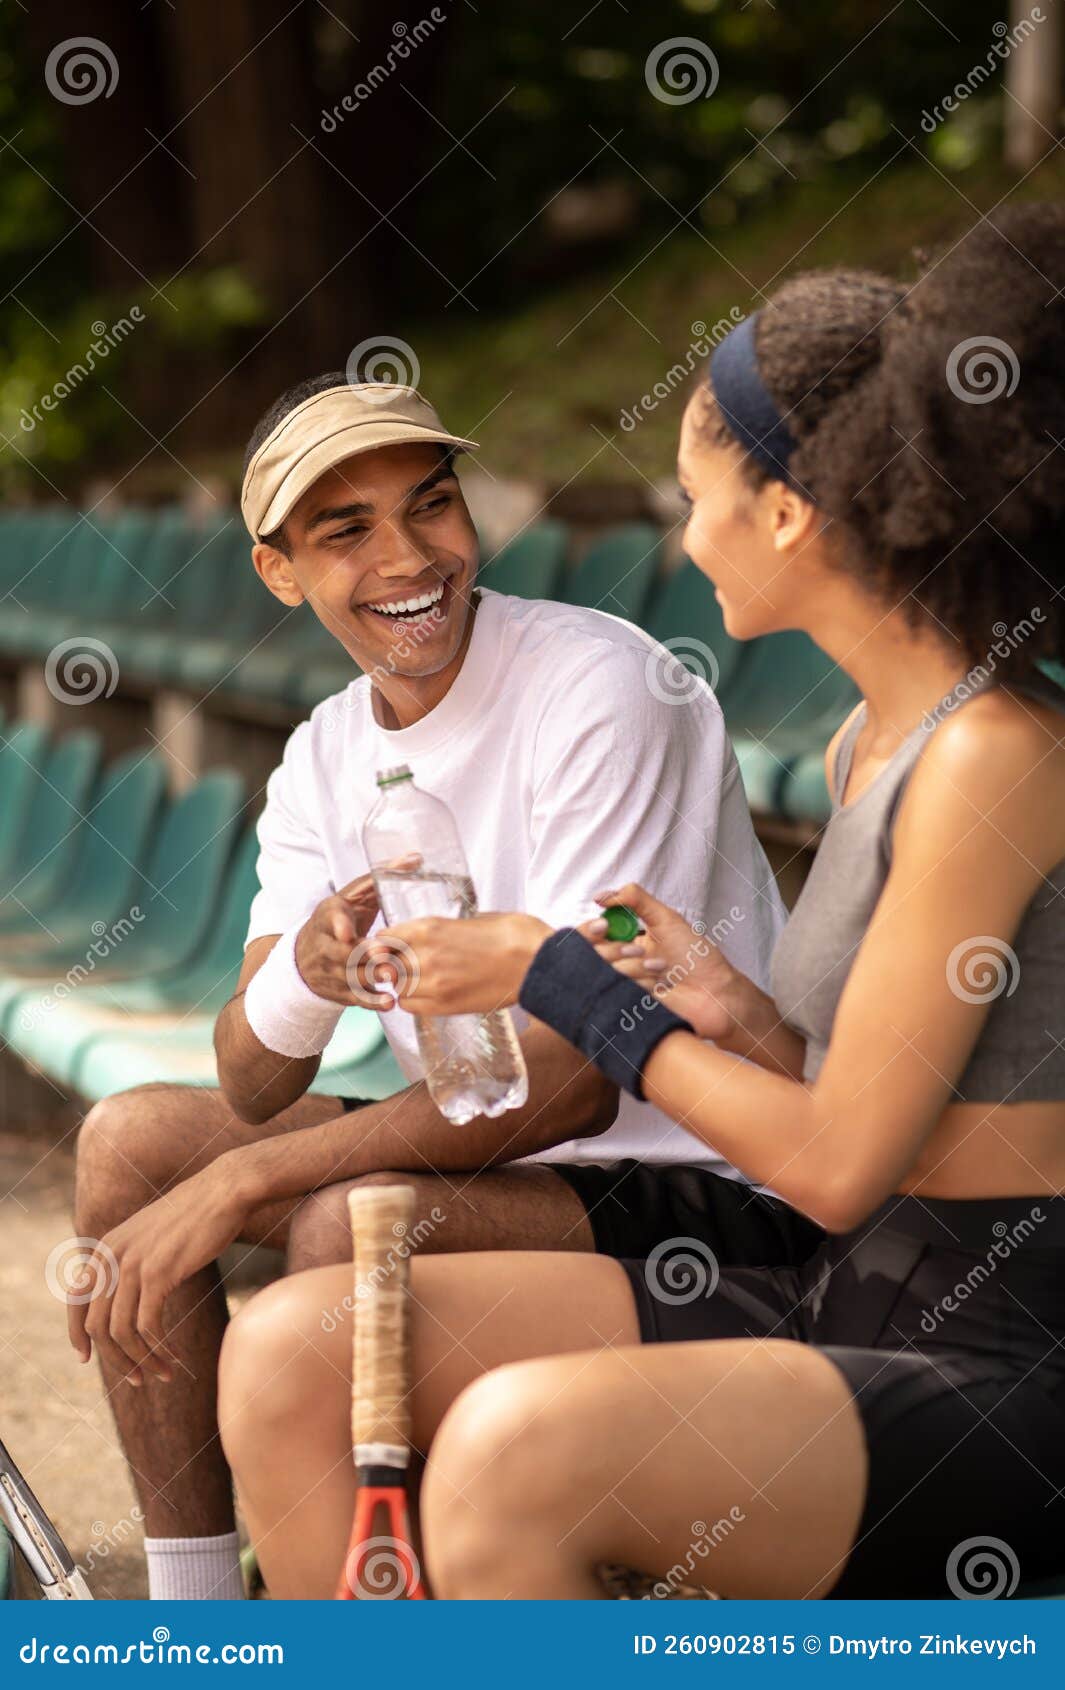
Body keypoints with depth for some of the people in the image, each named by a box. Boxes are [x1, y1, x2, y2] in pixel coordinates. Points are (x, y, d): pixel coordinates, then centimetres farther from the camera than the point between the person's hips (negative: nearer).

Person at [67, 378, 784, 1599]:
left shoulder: (601, 686, -19)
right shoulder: (325, 755, 4)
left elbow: (576, 1076, -25)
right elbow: (250, 1090, -3)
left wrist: (236, 1185, -25)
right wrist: (302, 977, -29)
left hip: (689, 1190, -8)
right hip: (473, 1148, 8)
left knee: (352, 1221, -31)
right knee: (129, 1140, 1)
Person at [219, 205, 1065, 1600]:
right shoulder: (873, 736, 13)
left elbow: (839, 1163, -16)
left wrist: (560, 978, -6)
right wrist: (734, 1011, -3)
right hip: (839, 1301, 9)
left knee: (512, 1453, -34)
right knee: (291, 1352, -4)